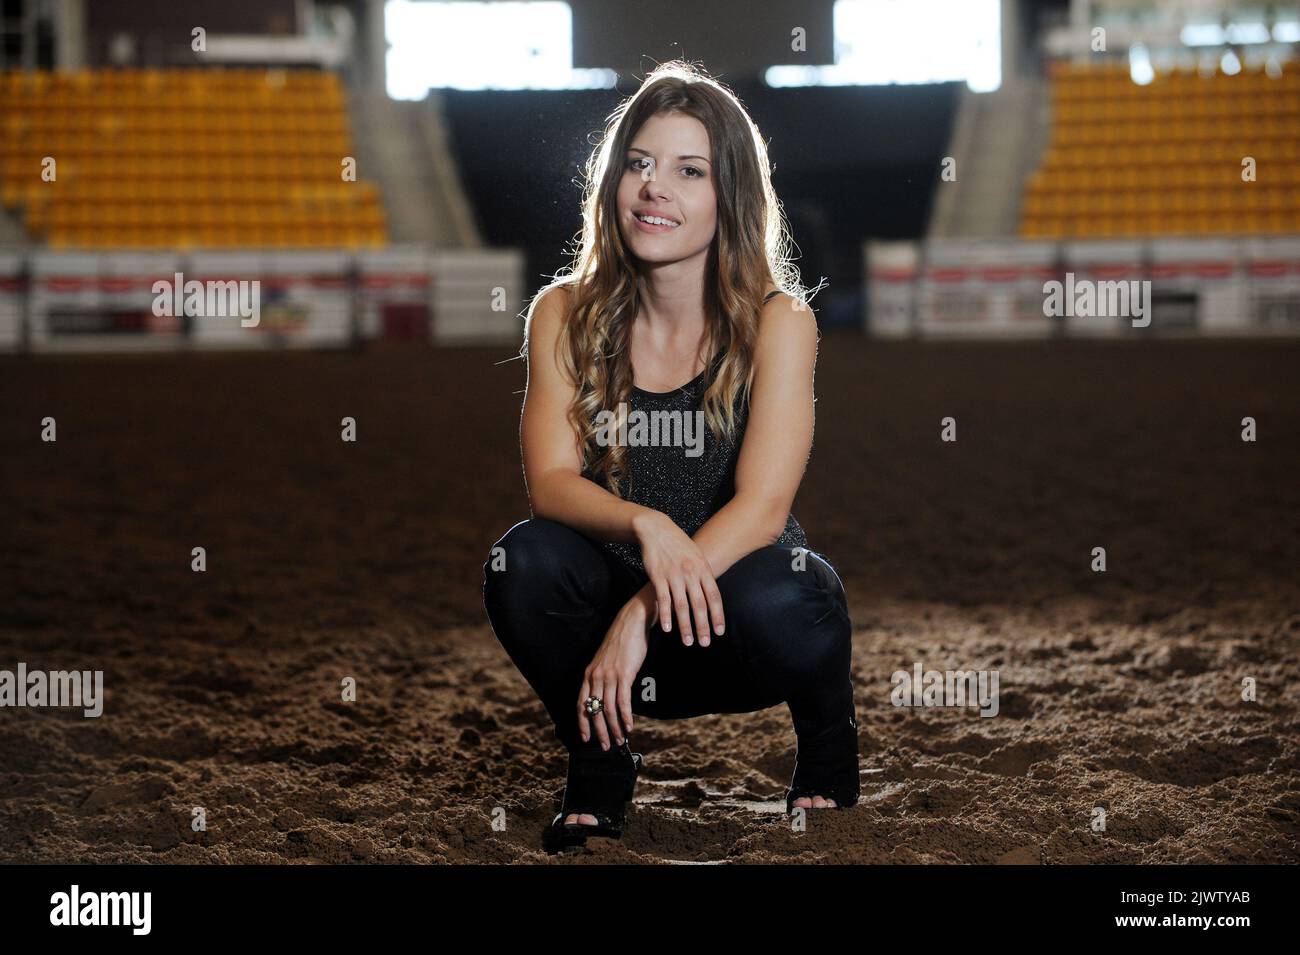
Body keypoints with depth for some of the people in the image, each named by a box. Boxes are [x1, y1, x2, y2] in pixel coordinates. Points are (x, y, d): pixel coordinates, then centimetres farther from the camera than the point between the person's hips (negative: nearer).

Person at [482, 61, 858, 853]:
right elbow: (550, 481, -13)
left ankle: (829, 761, 1)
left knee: (769, 596, -35)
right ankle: (600, 765, -1)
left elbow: (762, 505, -20)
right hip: (621, 598, 2)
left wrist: (642, 615, -32)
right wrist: (643, 527, -35)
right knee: (526, 559, -28)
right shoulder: (567, 314, -3)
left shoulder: (777, 321, -10)